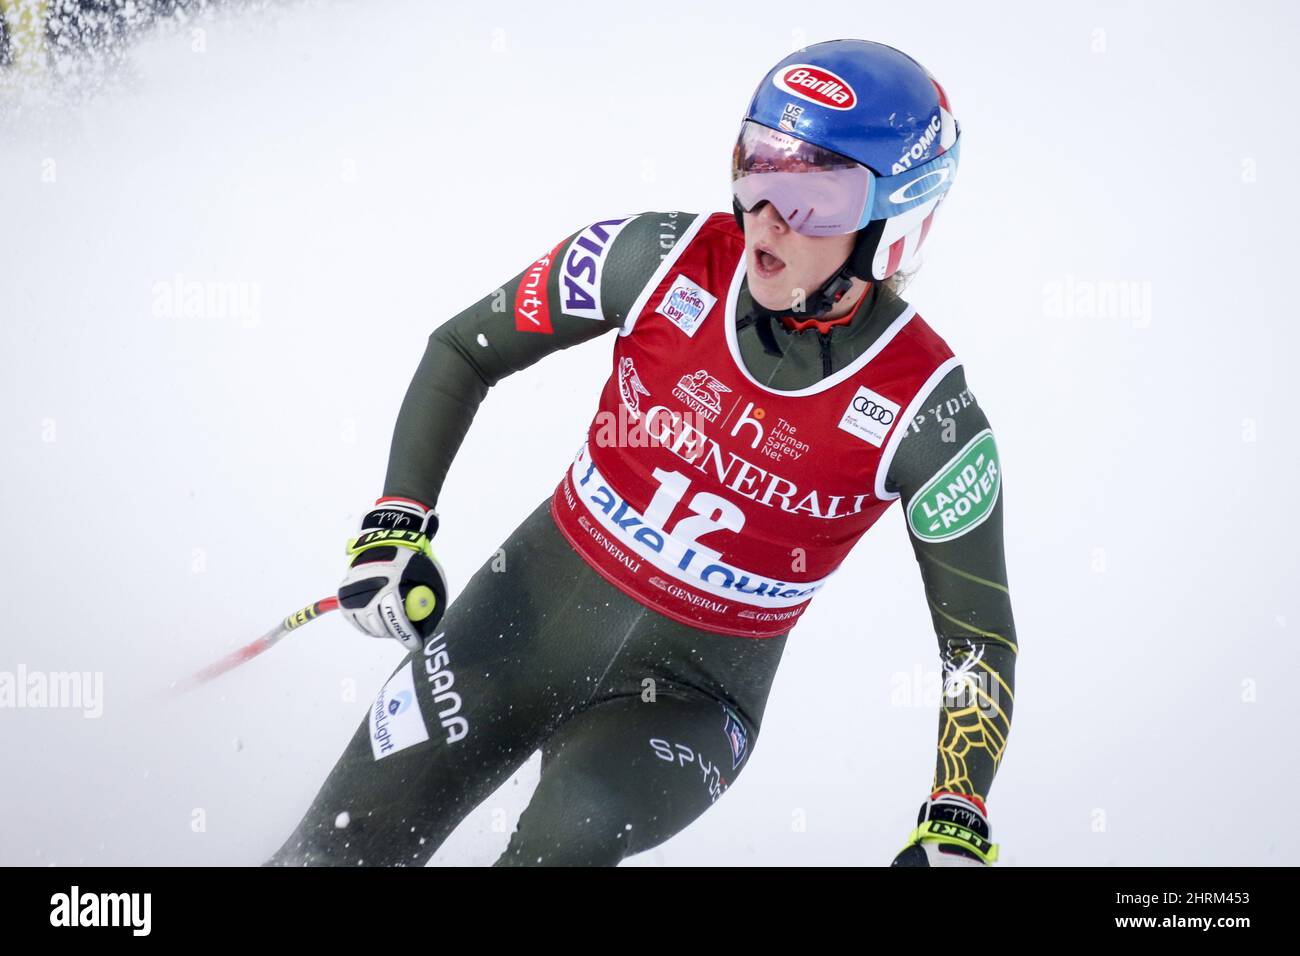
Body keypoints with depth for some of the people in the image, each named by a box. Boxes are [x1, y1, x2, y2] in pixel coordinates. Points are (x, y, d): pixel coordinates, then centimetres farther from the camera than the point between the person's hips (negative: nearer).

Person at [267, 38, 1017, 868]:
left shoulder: (925, 415, -19)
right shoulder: (667, 260, -16)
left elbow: (980, 639, -9)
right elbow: (461, 349, -2)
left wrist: (957, 828, -21)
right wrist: (395, 525, -13)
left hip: (696, 685, -2)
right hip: (538, 607, 2)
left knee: (572, 833, -31)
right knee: (347, 843, -1)